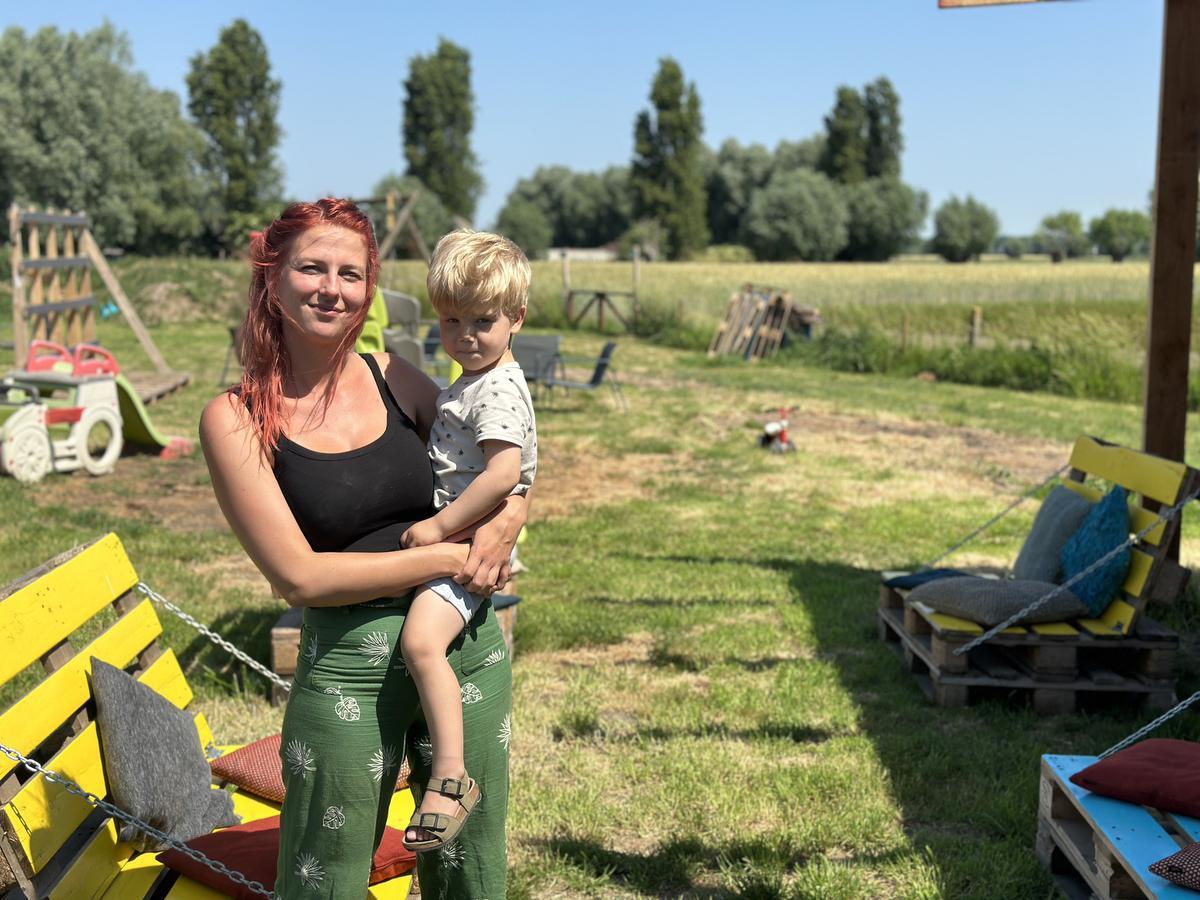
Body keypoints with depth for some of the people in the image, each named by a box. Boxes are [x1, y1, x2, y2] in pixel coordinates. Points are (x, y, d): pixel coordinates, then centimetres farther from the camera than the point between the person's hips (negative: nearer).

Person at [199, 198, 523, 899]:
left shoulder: (392, 377, 3)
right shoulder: (237, 420, -7)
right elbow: (299, 576, -13)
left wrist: (507, 519, -6)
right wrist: (450, 559, -13)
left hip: (469, 651, 4)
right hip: (348, 671, -4)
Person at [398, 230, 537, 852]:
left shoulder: (499, 391, -16)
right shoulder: (465, 386, 16)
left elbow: (504, 474, -29)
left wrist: (438, 527, -24)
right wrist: (433, 529, 18)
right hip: (443, 543, 11)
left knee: (420, 639, -30)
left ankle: (451, 777, -28)